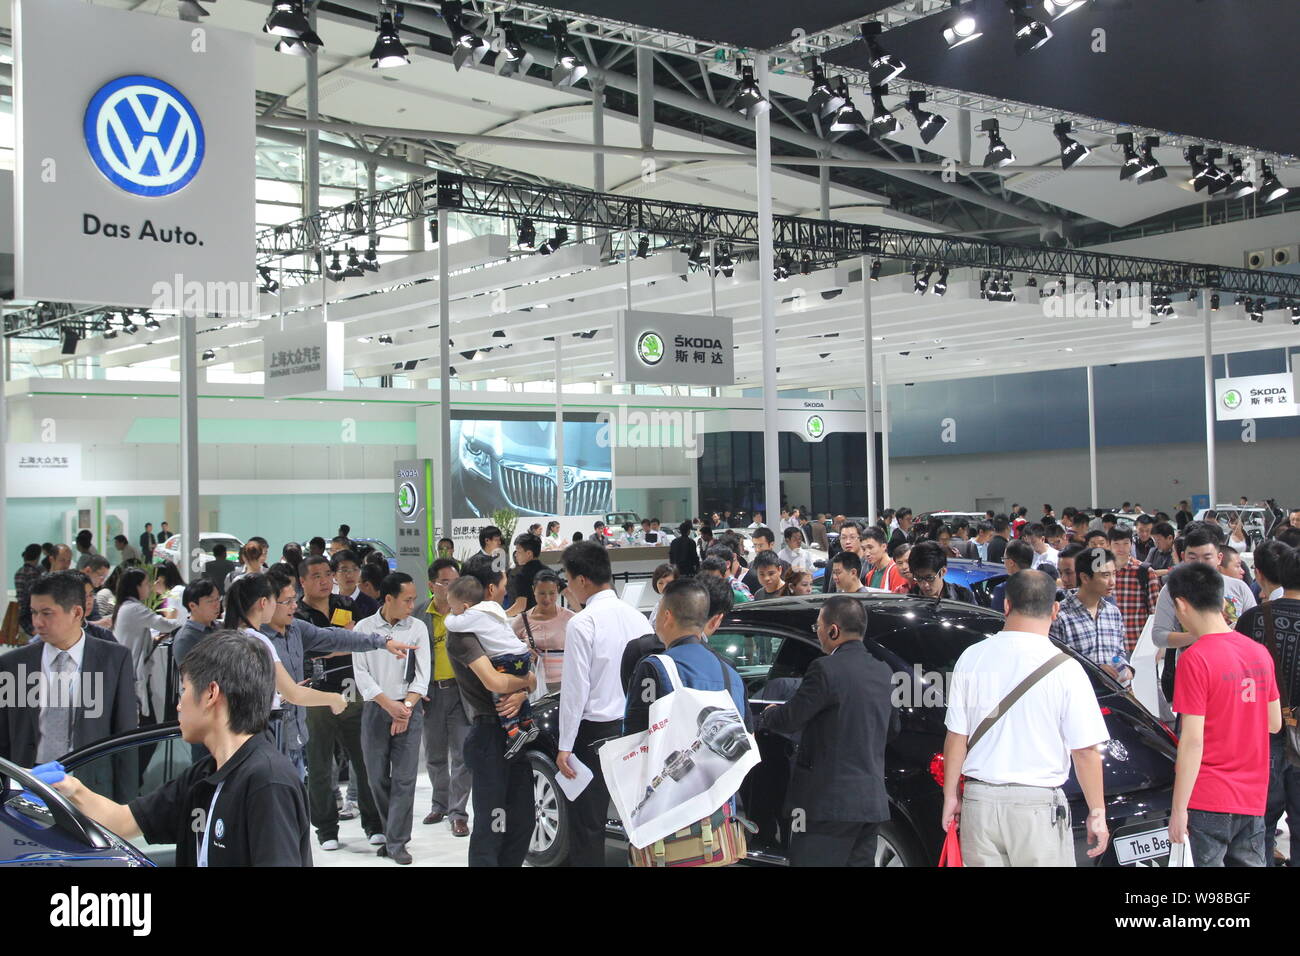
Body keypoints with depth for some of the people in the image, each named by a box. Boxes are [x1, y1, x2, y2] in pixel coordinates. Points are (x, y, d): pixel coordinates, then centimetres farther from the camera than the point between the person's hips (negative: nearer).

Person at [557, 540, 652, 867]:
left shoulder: (582, 623, -14)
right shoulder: (637, 618, 4)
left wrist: (566, 746, -8)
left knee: (587, 825, 1)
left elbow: (575, 689, -14)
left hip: (595, 730, -6)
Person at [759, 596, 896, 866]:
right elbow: (892, 728, 21)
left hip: (829, 802, -8)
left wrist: (767, 714, 12)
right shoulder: (884, 672, 10)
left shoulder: (826, 669, -15)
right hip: (874, 803, 8)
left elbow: (789, 720, -10)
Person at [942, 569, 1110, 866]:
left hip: (980, 800, 3)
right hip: (1038, 806, -3)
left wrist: (950, 796, 15)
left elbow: (956, 737, 5)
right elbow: (1085, 750, -7)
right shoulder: (1064, 668, -8)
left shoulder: (971, 658, 1)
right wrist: (1097, 813, 3)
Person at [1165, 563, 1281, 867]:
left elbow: (1193, 741, -17)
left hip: (1207, 801, -6)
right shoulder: (1259, 653, 5)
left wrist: (1178, 808, -12)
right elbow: (1274, 723, 15)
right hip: (1253, 799, 7)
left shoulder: (1195, 659, -15)